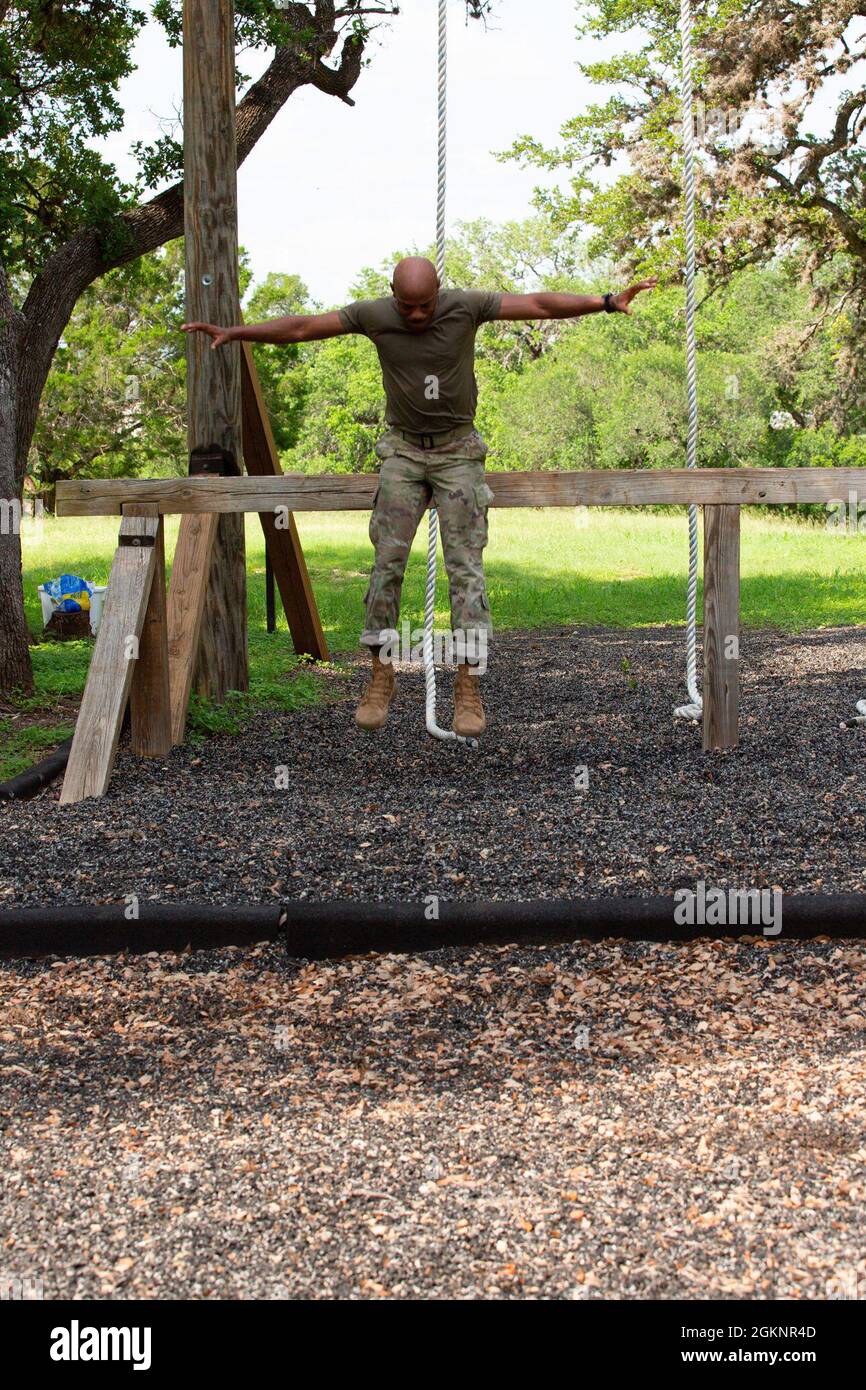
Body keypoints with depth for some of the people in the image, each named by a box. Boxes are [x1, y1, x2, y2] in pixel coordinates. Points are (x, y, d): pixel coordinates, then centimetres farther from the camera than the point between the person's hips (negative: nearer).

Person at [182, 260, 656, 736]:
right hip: (403, 452, 1)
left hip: (458, 451, -1)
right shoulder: (373, 315, -8)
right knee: (387, 562, -7)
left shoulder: (467, 306, -12)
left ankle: (468, 685, -8)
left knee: (465, 566, -8)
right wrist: (233, 332, -6)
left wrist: (607, 301, -23)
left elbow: (540, 304, -15)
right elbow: (300, 327, -4)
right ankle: (381, 675, 4)